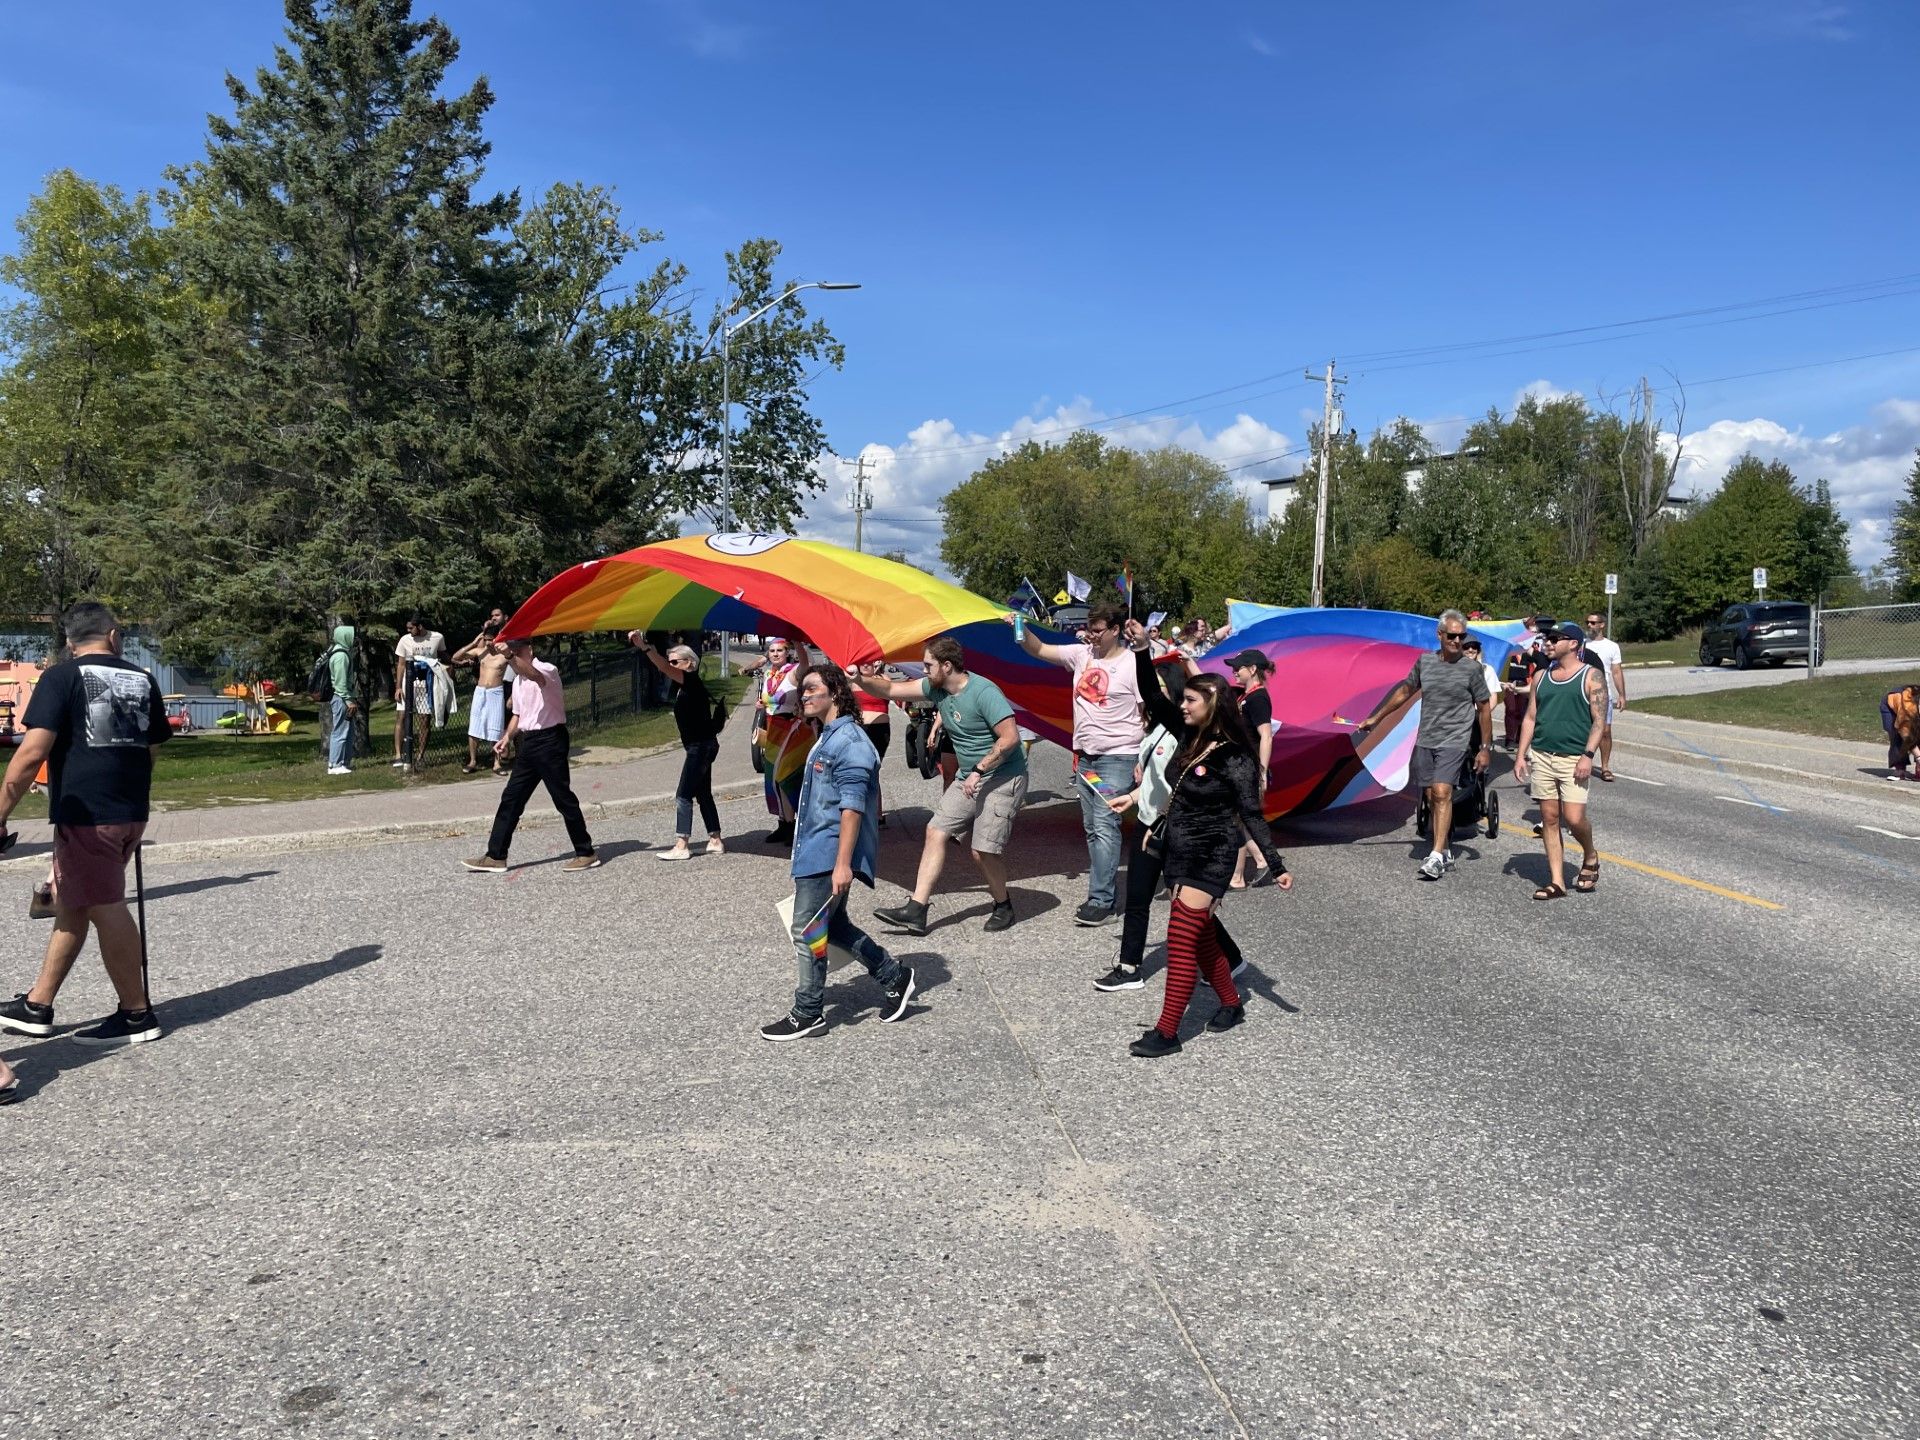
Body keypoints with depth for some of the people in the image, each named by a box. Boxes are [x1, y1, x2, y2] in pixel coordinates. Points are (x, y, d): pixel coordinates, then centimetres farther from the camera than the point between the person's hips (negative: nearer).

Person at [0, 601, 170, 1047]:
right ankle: (37, 1006, 26)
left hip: (84, 814, -6)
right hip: (131, 813, 6)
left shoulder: (62, 677, -5)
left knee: (106, 911, 2)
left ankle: (137, 1015, 9)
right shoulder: (143, 680, 11)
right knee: (70, 905, 17)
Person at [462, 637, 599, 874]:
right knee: (511, 797, 7)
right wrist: (507, 737, 8)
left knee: (562, 797, -4)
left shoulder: (547, 670, -10)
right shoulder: (518, 680, 17)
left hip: (550, 739, -9)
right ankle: (495, 857, 12)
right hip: (529, 743, 9)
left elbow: (534, 675, -36)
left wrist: (510, 656, -50)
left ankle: (586, 853, 7)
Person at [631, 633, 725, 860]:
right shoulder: (683, 686, 14)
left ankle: (681, 846, -7)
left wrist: (644, 646, -34)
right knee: (703, 794, 14)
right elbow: (664, 668, 14)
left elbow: (665, 669, -27)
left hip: (701, 746, -10)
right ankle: (715, 841, 19)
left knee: (684, 795, -9)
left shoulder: (692, 681, -17)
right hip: (701, 745, 10)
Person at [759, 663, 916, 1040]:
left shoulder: (849, 741, -16)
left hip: (828, 856, -10)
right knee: (833, 927, 17)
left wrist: (843, 864, -26)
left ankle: (807, 1015, 8)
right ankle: (894, 977, 28)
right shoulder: (828, 739, 16)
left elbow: (852, 807, -22)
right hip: (815, 853, 10)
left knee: (807, 932, -4)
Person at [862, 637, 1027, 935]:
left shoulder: (984, 692, -20)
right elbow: (891, 690, 8)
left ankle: (1003, 906, 14)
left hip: (1003, 779, -8)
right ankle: (916, 910, -2)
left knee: (983, 850, -13)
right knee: (936, 832, -2)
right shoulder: (936, 689, 4)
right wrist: (860, 679, -8)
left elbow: (1010, 737, -23)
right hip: (971, 779, 8)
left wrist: (979, 770, -22)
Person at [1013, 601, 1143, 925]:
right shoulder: (1081, 654, 7)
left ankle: (1100, 901, -10)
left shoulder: (1133, 664, -9)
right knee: (1092, 828, 11)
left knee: (1104, 826, -11)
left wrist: (1144, 761, -12)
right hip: (1085, 755, 7)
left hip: (1117, 756, -7)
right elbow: (1040, 650, 12)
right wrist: (1022, 631, -8)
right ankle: (1105, 886, 21)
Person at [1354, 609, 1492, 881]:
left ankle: (1436, 857, -20)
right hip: (1425, 740, 5)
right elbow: (1405, 691, 20)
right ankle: (1444, 851, 19)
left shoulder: (1472, 668, -4)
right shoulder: (1425, 662, 6)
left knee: (1442, 793, -18)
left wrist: (1486, 748, 0)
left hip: (1454, 741, -5)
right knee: (1432, 797, 8)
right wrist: (1375, 718, 23)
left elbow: (1484, 708, 2)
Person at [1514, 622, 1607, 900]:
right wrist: (1521, 756, 6)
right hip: (1541, 756, 5)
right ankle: (1556, 882, 8)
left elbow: (1600, 720, -7)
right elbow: (1530, 718, 13)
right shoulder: (1541, 677, 12)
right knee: (1549, 818, 4)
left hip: (1573, 760, -5)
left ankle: (1590, 857, 21)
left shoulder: (1591, 676, -2)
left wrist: (1588, 755, -17)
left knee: (1574, 818, -11)